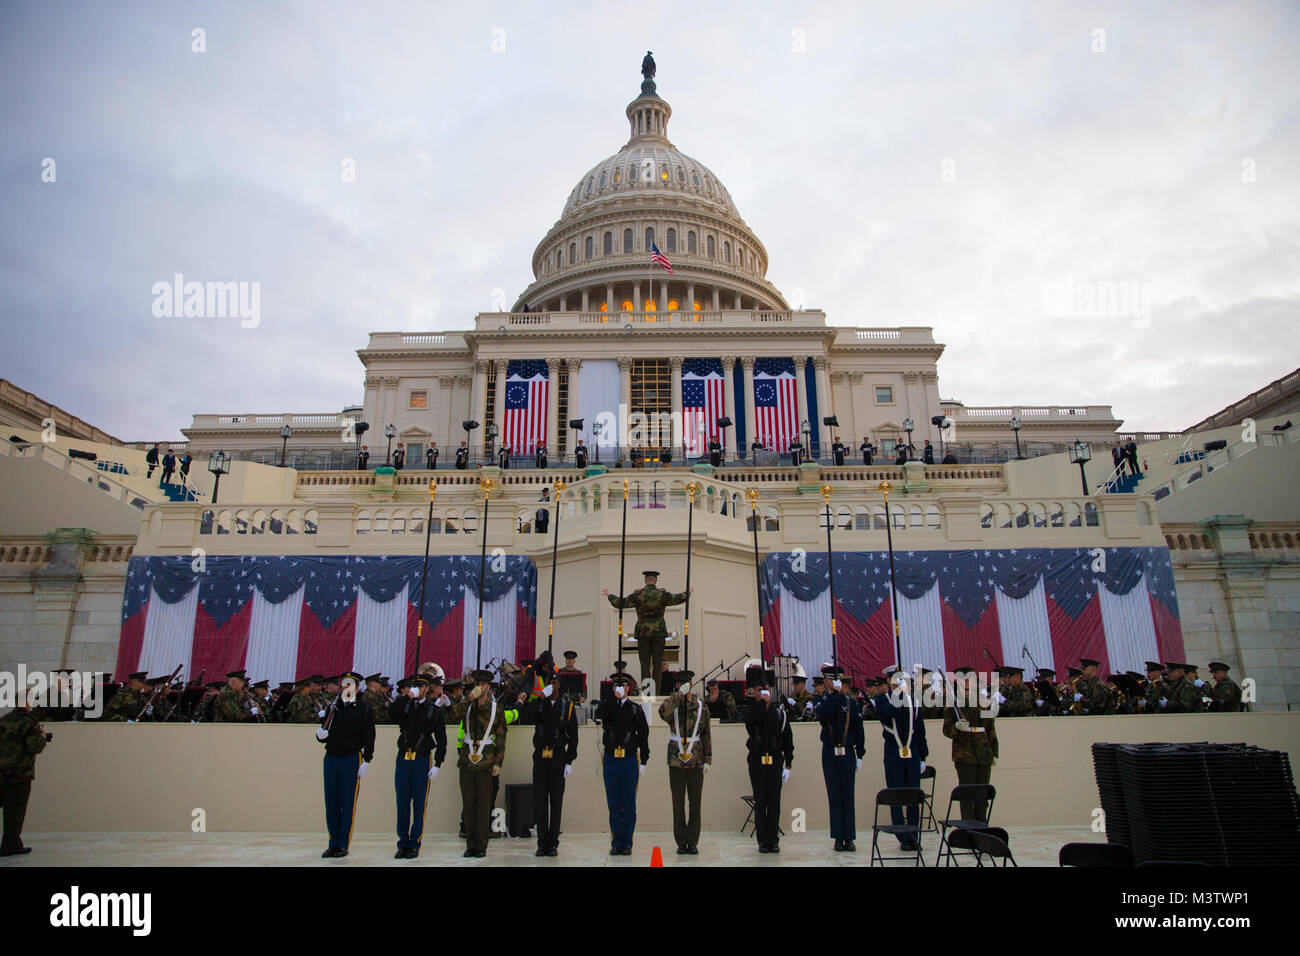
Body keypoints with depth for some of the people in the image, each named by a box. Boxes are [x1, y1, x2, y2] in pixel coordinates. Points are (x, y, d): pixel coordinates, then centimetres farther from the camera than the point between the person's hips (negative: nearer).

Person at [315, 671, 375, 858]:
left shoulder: (364, 710, 1)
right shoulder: (333, 708, 12)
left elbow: (369, 739, -2)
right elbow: (324, 735, 14)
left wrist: (366, 762, -8)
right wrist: (321, 735, -10)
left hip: (351, 759, -4)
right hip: (331, 758, 4)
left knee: (348, 803, -1)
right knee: (331, 802, 6)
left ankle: (343, 845, 7)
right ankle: (333, 844, 16)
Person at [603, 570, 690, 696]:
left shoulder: (637, 594, -5)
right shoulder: (662, 594, -6)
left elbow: (620, 603, -1)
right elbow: (678, 599, 2)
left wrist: (609, 595, 17)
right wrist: (688, 592, 22)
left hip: (643, 633, 0)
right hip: (659, 633, 0)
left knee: (645, 663, 7)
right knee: (657, 663, 6)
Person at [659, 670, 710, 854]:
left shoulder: (701, 707, 4)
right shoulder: (673, 706, 0)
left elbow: (706, 735, 7)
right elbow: (662, 711, -26)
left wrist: (707, 760, 2)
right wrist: (680, 694, -24)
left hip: (696, 761, 1)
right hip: (676, 760, -1)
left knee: (695, 802, 4)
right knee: (678, 802, 4)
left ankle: (693, 841, 13)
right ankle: (681, 841, 14)